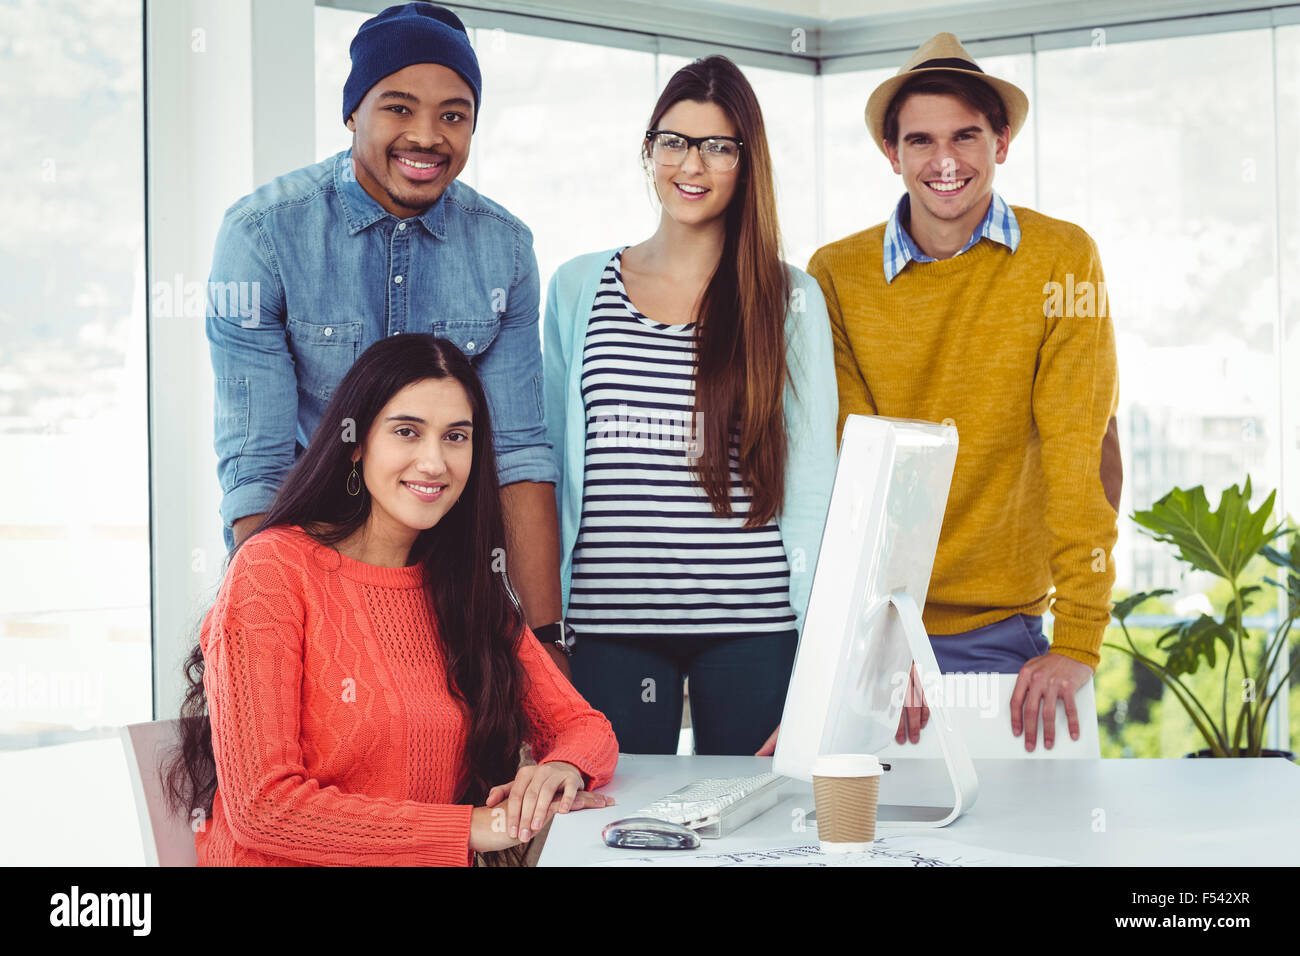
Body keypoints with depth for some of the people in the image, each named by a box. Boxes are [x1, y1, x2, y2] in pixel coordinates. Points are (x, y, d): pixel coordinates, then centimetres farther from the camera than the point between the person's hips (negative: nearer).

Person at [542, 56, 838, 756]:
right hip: (609, 620, 1)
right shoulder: (578, 289, 10)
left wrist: (818, 652, -3)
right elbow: (551, 465, 13)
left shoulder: (790, 299, 6)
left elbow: (810, 483, 4)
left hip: (751, 622, -1)